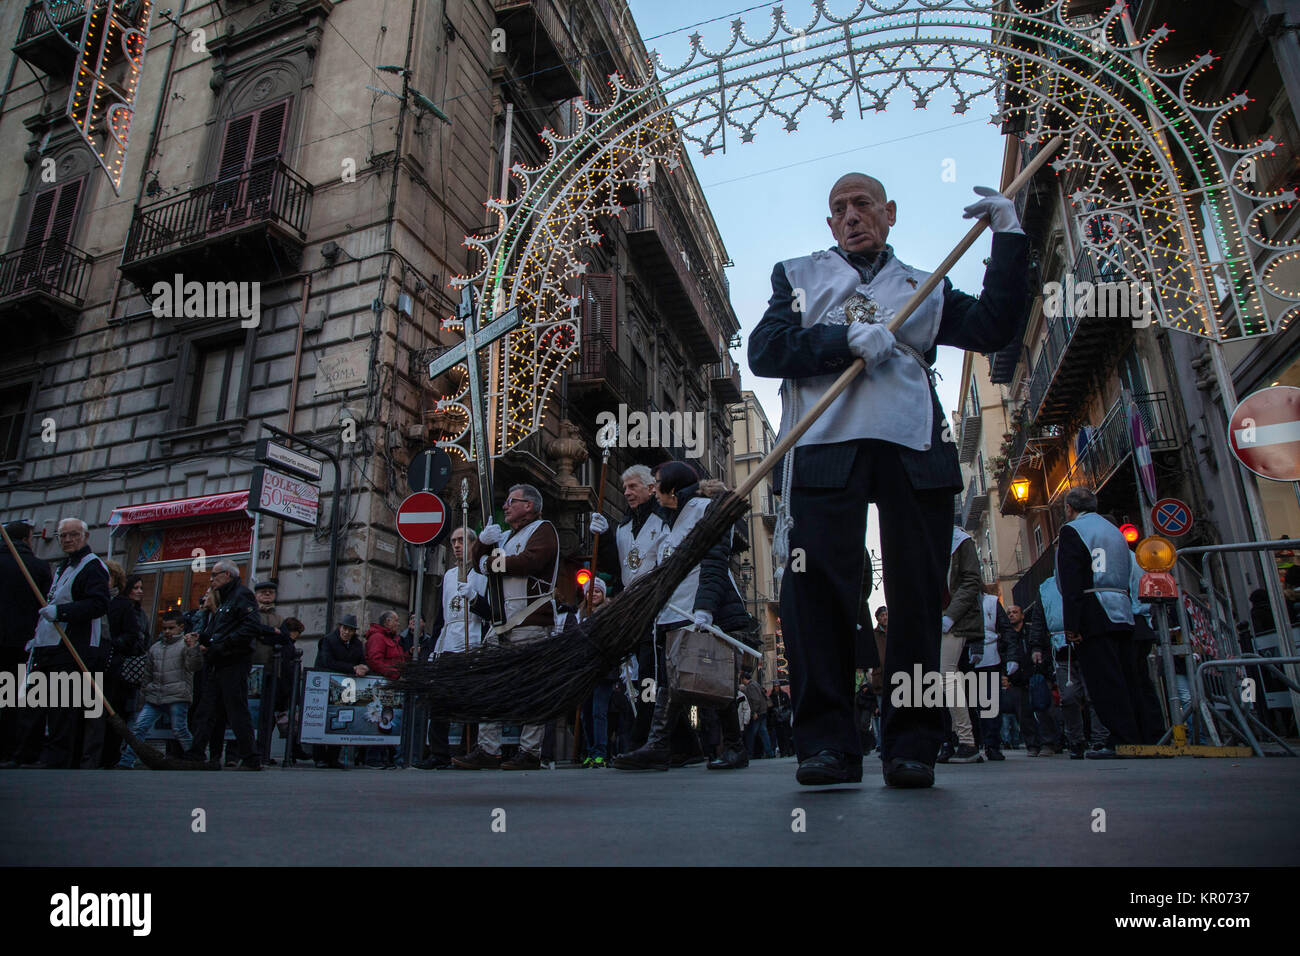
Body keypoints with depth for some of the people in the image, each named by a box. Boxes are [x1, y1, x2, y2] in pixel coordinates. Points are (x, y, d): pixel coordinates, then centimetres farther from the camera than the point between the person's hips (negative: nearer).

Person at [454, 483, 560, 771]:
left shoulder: (543, 529, 0)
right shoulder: (508, 535, 28)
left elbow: (530, 561, -18)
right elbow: (479, 562, 20)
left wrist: (492, 563, -5)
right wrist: (483, 541, 0)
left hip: (530, 620, -9)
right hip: (502, 622, 9)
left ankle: (530, 752, -1)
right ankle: (487, 750, 8)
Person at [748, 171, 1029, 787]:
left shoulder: (925, 289, 27)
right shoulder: (799, 276, 24)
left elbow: (993, 329, 13)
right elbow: (764, 349, 6)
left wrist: (1008, 238, 9)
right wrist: (846, 338, -7)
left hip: (914, 450, 2)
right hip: (826, 445, -1)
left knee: (916, 593, -3)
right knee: (819, 588, -10)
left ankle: (911, 744, 6)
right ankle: (828, 744, -2)